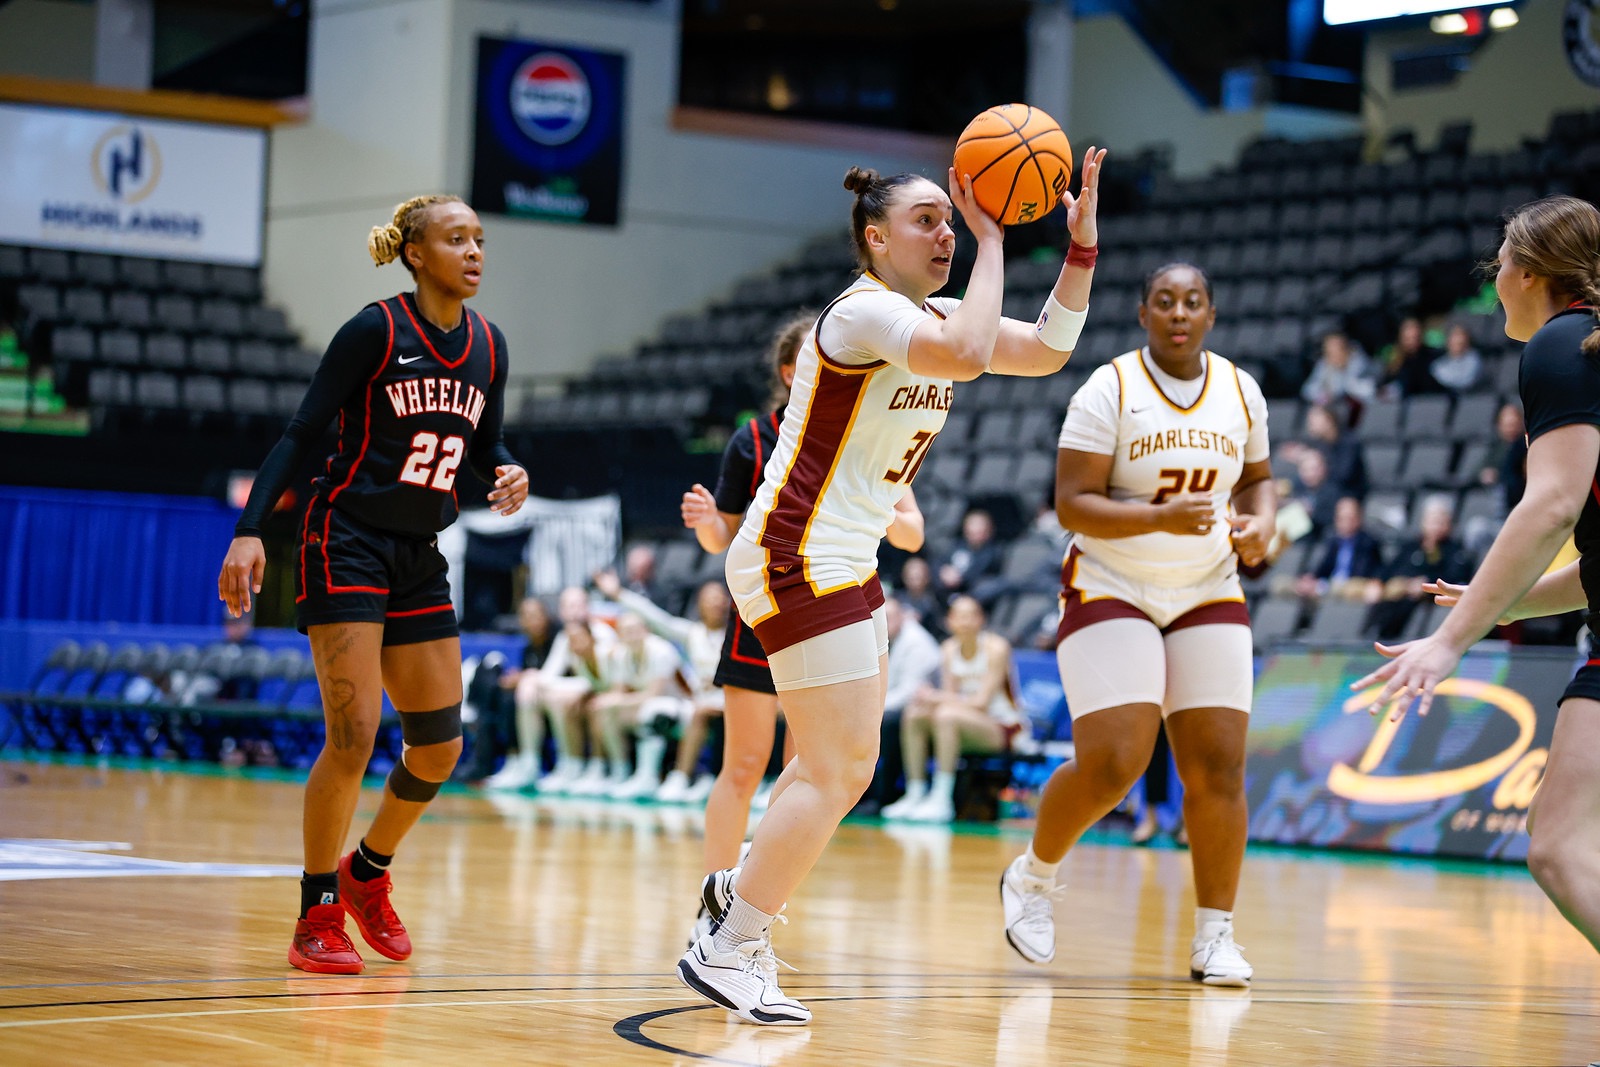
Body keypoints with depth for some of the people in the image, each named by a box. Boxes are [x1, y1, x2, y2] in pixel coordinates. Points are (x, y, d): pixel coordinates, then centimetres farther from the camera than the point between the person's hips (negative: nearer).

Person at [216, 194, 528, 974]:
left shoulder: (488, 347, 6)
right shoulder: (376, 330, -10)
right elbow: (302, 433, -11)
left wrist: (508, 475, -6)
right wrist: (250, 529, -20)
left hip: (419, 558, 6)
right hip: (346, 545, -6)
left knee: (440, 745, 5)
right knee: (354, 733, -14)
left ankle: (367, 873, 30)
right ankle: (318, 915, 0)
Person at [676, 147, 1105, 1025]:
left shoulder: (928, 317, 11)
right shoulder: (865, 312, -17)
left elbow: (1045, 351, 12)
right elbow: (971, 354, -34)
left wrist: (1082, 243, 1)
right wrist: (992, 238, -24)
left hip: (844, 565, 10)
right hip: (795, 564, -10)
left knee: (839, 763, 17)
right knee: (839, 769, -10)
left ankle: (740, 894, 32)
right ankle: (726, 952, -3)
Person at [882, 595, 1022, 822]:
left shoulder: (995, 648, -14)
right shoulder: (949, 649, 4)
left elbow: (982, 702, -19)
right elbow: (951, 697, 1)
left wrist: (940, 699, -24)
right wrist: (931, 700, -22)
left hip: (1003, 726, -7)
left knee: (947, 715, -32)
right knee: (913, 715, -12)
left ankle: (942, 800, -32)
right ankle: (915, 795, -11)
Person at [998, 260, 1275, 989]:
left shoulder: (1240, 391, 4)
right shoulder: (1110, 390, -11)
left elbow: (1257, 476, 19)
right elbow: (1072, 504, -15)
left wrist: (1260, 521, -4)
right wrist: (1161, 517, -28)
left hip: (1208, 598, 4)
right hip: (1111, 593, -4)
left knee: (1218, 767, -5)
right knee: (1110, 765, -14)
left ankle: (1214, 937, 4)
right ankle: (1031, 878, 14)